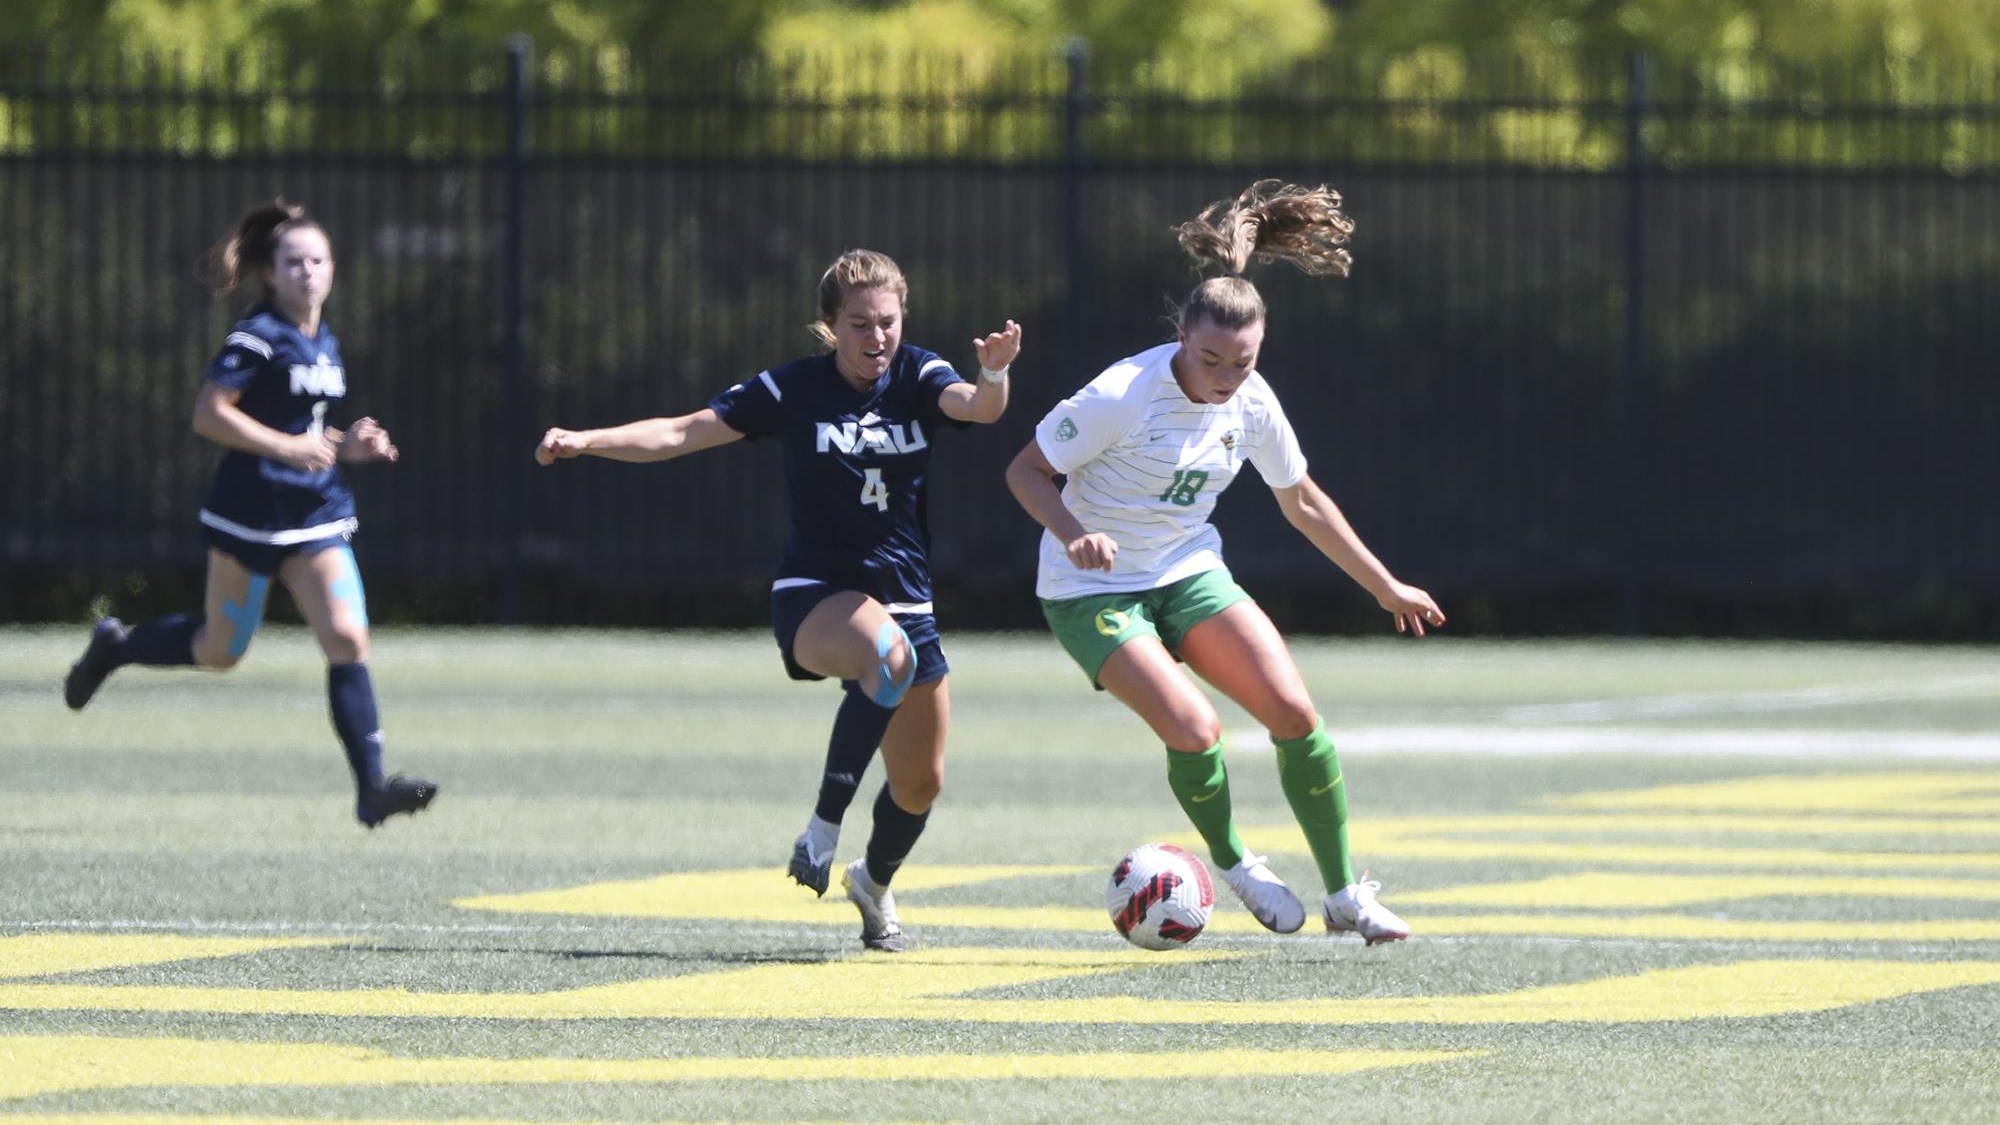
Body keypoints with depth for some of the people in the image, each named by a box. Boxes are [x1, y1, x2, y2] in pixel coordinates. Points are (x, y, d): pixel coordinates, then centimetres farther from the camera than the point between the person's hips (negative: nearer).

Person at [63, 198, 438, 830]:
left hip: (317, 518, 6)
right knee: (221, 651, 8)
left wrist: (350, 446, 6)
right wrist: (286, 447, -23)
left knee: (348, 640, -10)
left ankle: (371, 788, -13)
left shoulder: (324, 344, 12)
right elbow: (208, 414, -19)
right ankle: (112, 648, 36)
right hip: (250, 513, -6)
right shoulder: (258, 338, -13)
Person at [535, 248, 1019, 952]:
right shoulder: (794, 390, -6)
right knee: (888, 652, -39)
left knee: (921, 784, 11)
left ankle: (875, 882, 43)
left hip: (905, 597, 4)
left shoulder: (917, 379, -1)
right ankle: (823, 831, -32)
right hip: (814, 595, -4)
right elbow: (683, 433, -8)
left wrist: (993, 376, -45)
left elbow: (977, 408, -21)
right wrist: (586, 441, -19)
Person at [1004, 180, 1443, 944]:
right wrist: (1075, 536, -30)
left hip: (1189, 574, 5)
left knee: (1294, 710, -12)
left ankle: (1344, 894, 1)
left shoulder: (1252, 404, -6)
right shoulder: (1122, 396, -23)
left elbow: (1303, 502, 11)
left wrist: (1385, 587, 16)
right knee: (1194, 730, -24)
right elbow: (1027, 470, -12)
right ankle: (1230, 861, 6)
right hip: (1092, 592, -5)